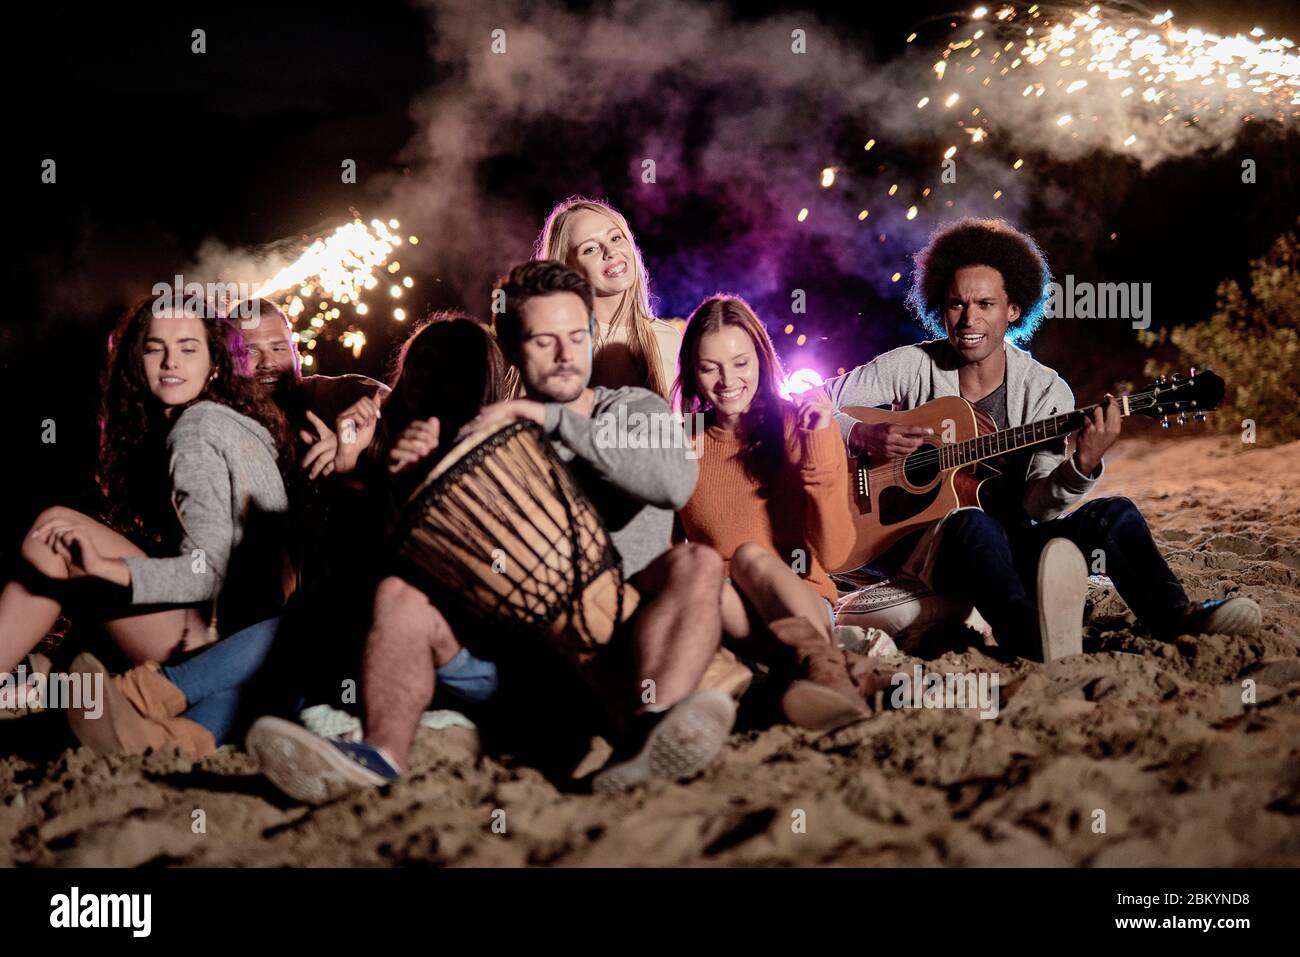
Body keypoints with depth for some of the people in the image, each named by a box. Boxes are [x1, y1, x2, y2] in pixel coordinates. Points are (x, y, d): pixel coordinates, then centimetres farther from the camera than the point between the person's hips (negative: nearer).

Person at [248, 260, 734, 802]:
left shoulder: (639, 411, 8)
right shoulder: (487, 432, 16)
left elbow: (673, 482, -16)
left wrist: (549, 417, -17)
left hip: (620, 637, -2)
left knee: (695, 564, -30)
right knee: (400, 591, -17)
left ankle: (645, 733, -56)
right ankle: (382, 754, -44)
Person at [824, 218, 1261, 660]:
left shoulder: (1046, 391, 2)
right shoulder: (911, 367, 0)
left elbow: (1039, 505, -10)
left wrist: (1082, 466, -30)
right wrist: (863, 435, -19)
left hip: (1011, 543, 3)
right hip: (919, 538, -3)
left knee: (1112, 513, -19)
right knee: (974, 524, -37)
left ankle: (1175, 616, -41)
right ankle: (1033, 634, -67)